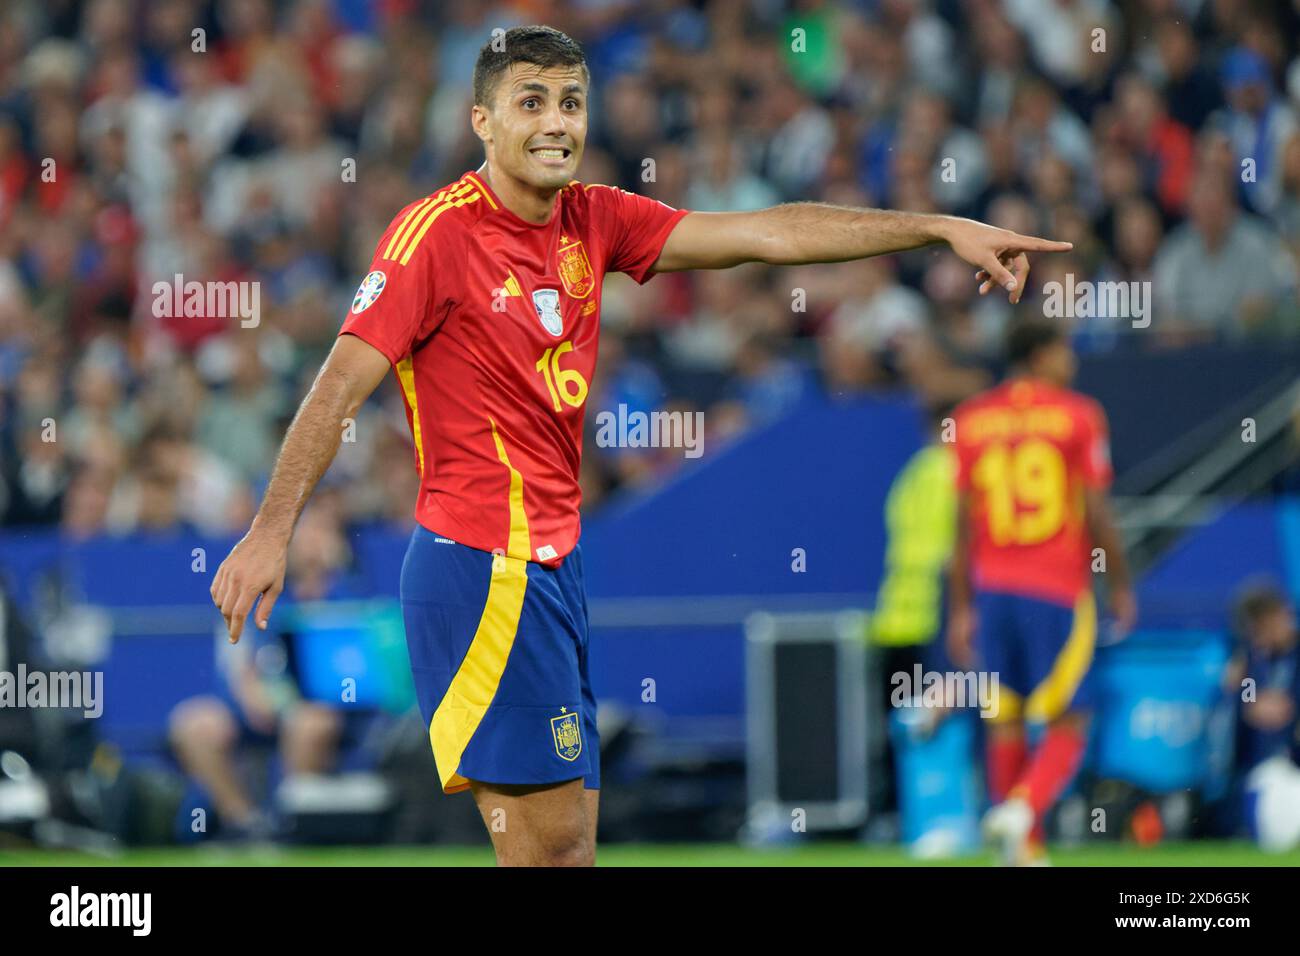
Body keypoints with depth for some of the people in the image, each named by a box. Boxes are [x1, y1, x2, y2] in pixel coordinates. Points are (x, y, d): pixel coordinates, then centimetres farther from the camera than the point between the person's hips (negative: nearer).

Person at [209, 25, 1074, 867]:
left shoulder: (592, 222, 9)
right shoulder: (439, 232, -11)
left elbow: (766, 235, 10)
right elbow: (339, 389, -15)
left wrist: (942, 228, 6)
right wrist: (272, 531, -25)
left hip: (554, 563, 8)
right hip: (483, 569, -8)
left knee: (565, 845, 8)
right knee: (550, 844, -10)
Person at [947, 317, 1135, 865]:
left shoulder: (971, 419, 7)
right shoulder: (1078, 416, -3)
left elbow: (963, 522, 6)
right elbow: (1096, 513, -6)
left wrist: (961, 608, 10)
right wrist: (1121, 587, 6)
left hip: (993, 590, 4)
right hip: (1059, 593, -4)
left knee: (1005, 725, 11)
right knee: (1067, 727, 1)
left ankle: (1025, 850, 10)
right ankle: (1023, 809, -24)